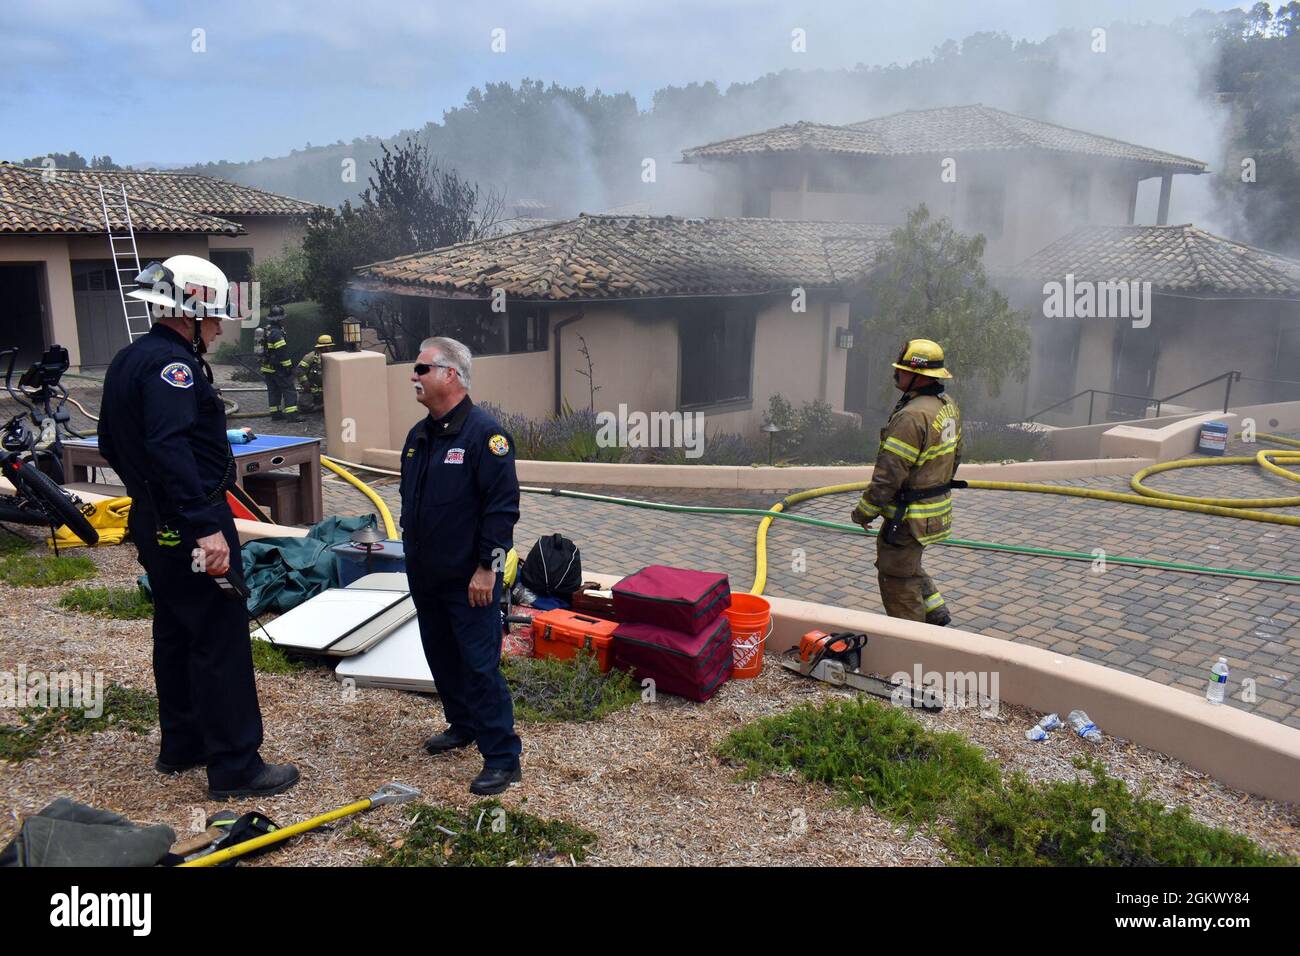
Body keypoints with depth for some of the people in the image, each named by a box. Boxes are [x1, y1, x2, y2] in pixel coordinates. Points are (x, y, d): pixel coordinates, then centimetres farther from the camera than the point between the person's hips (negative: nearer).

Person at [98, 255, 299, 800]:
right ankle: (235, 765, 1)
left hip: (153, 524, 11)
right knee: (221, 641, -5)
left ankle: (181, 744, 31)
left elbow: (110, 442, 22)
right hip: (189, 525, -10)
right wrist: (205, 526, -32)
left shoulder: (128, 361, 14)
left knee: (175, 633, 18)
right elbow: (170, 450, -30)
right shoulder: (172, 364, -18)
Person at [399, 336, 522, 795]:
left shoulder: (484, 432, -16)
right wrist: (412, 556, 19)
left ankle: (502, 757, 3)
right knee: (441, 657, 19)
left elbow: (502, 507, -19)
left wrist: (487, 567, -20)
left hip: (469, 580, -8)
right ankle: (462, 725, 38)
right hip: (425, 577, 9)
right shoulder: (419, 435, 11)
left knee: (480, 665, -6)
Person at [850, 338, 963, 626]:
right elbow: (955, 456, 17)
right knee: (908, 566, 27)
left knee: (897, 579, 4)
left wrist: (865, 511, -13)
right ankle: (937, 615, 32)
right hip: (939, 507, 10)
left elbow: (889, 474, -24)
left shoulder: (912, 416, -26)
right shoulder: (949, 406, 5)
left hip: (910, 516, -10)